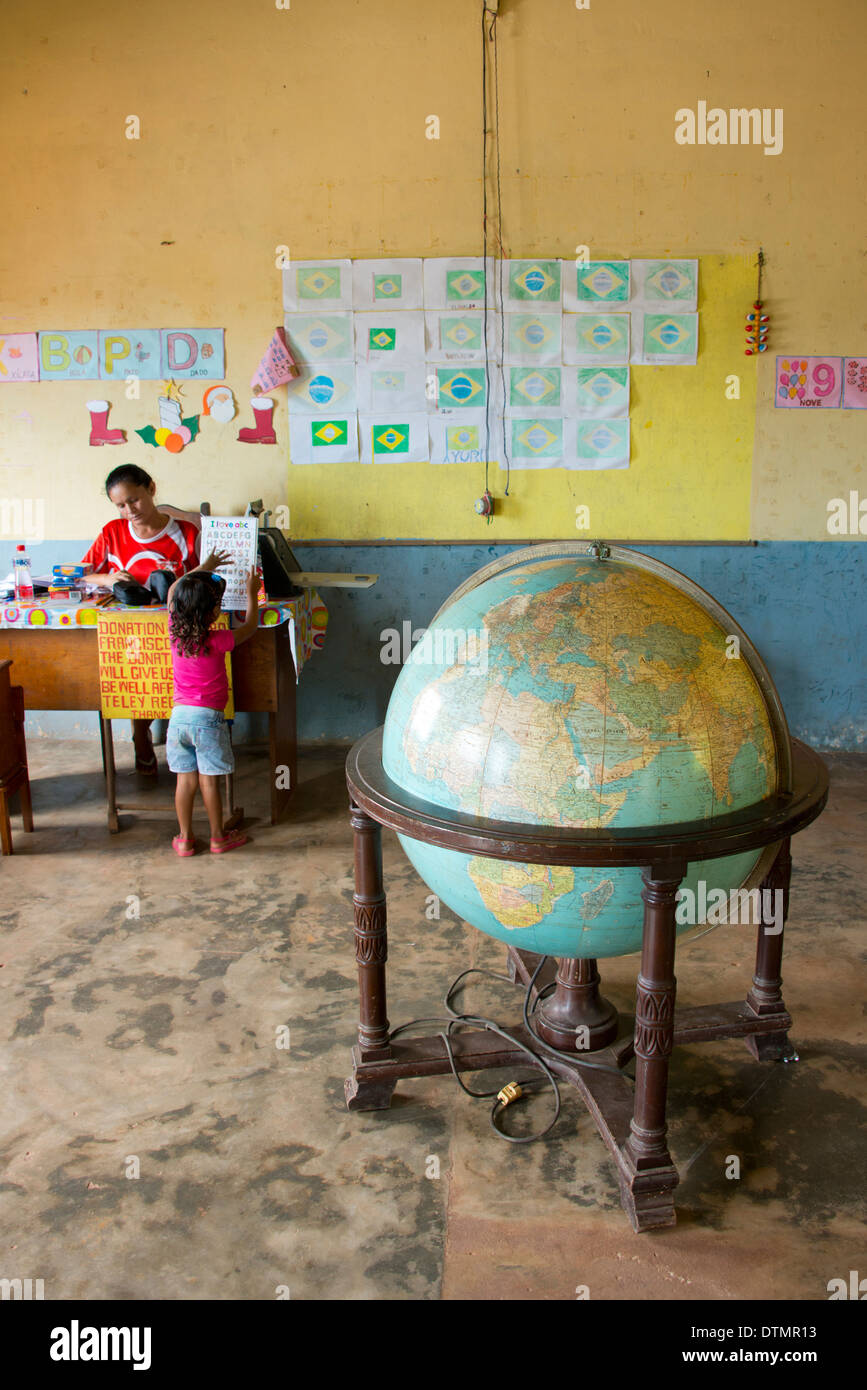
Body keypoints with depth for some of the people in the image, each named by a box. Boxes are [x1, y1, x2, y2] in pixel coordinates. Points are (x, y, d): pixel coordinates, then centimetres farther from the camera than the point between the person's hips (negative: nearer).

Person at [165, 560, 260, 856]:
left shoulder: (175, 633, -2)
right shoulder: (217, 641, -16)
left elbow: (173, 591, 16)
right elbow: (250, 625, 2)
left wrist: (203, 568, 24)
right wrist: (252, 593, 15)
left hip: (179, 715, 4)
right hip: (208, 718, -4)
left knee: (185, 779, 11)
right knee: (209, 781, 5)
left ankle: (185, 838, 19)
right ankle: (218, 837, 19)